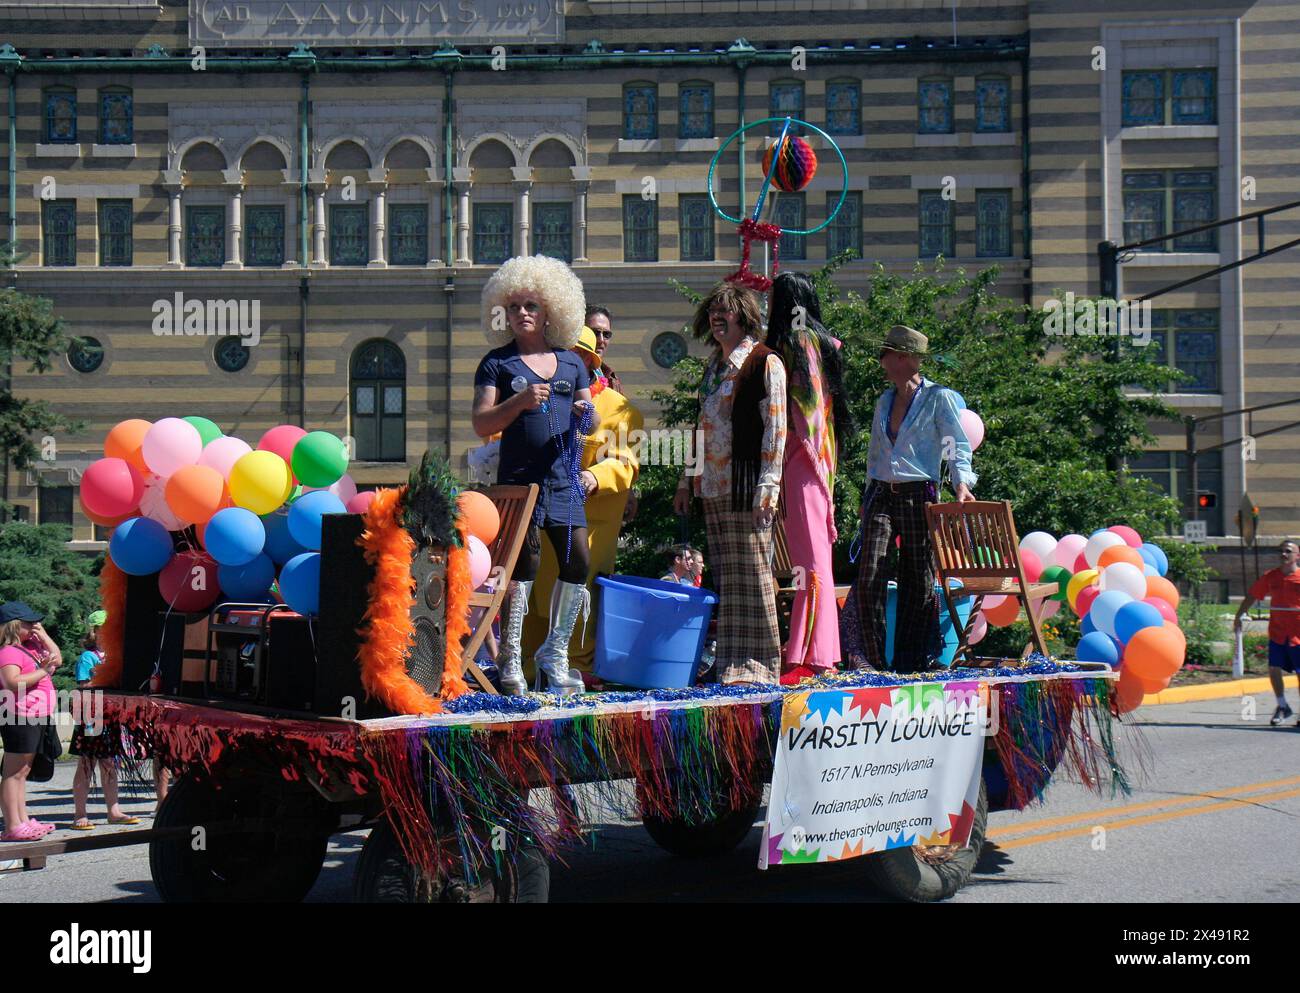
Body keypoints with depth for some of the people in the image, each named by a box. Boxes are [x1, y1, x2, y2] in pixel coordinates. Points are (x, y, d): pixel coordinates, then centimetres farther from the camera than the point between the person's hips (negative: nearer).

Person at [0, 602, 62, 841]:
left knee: (22, 772, 15)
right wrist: (43, 671, -22)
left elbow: (58, 659, 21)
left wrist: (43, 636, 8)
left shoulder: (31, 646, 15)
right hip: (20, 717, -10)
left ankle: (23, 820, 22)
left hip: (36, 718, 10)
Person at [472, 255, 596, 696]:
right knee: (526, 558, -11)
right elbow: (481, 425, -2)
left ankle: (555, 652, 16)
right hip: (519, 476, -4)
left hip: (565, 478, 4)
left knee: (577, 561, 0)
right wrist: (520, 401, -17)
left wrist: (586, 416, -3)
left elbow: (587, 424, 21)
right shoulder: (497, 362, 6)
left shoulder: (571, 362, 17)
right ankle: (509, 659, -3)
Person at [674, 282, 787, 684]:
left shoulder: (765, 362, -5)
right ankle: (730, 661, 14)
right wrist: (687, 481, 20)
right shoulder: (714, 365, 19)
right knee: (725, 573, 9)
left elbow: (775, 427, -11)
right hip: (712, 485, 7)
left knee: (751, 571, -4)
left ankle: (757, 663, 1)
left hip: (745, 484, -7)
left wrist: (767, 488, -17)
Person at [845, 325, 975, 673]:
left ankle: (910, 660, 10)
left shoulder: (938, 397, -1)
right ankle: (869, 657, -2)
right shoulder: (885, 401, 16)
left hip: (918, 494, -4)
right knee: (869, 576, -8)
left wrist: (962, 481, -23)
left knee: (918, 579, 1)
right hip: (881, 495, 4)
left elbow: (959, 443, -6)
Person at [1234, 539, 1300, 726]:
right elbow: (1251, 596, 13)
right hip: (1276, 633, 3)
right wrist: (1238, 617, 10)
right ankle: (1282, 707, 15)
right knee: (1274, 669, -3)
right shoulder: (1270, 577, 4)